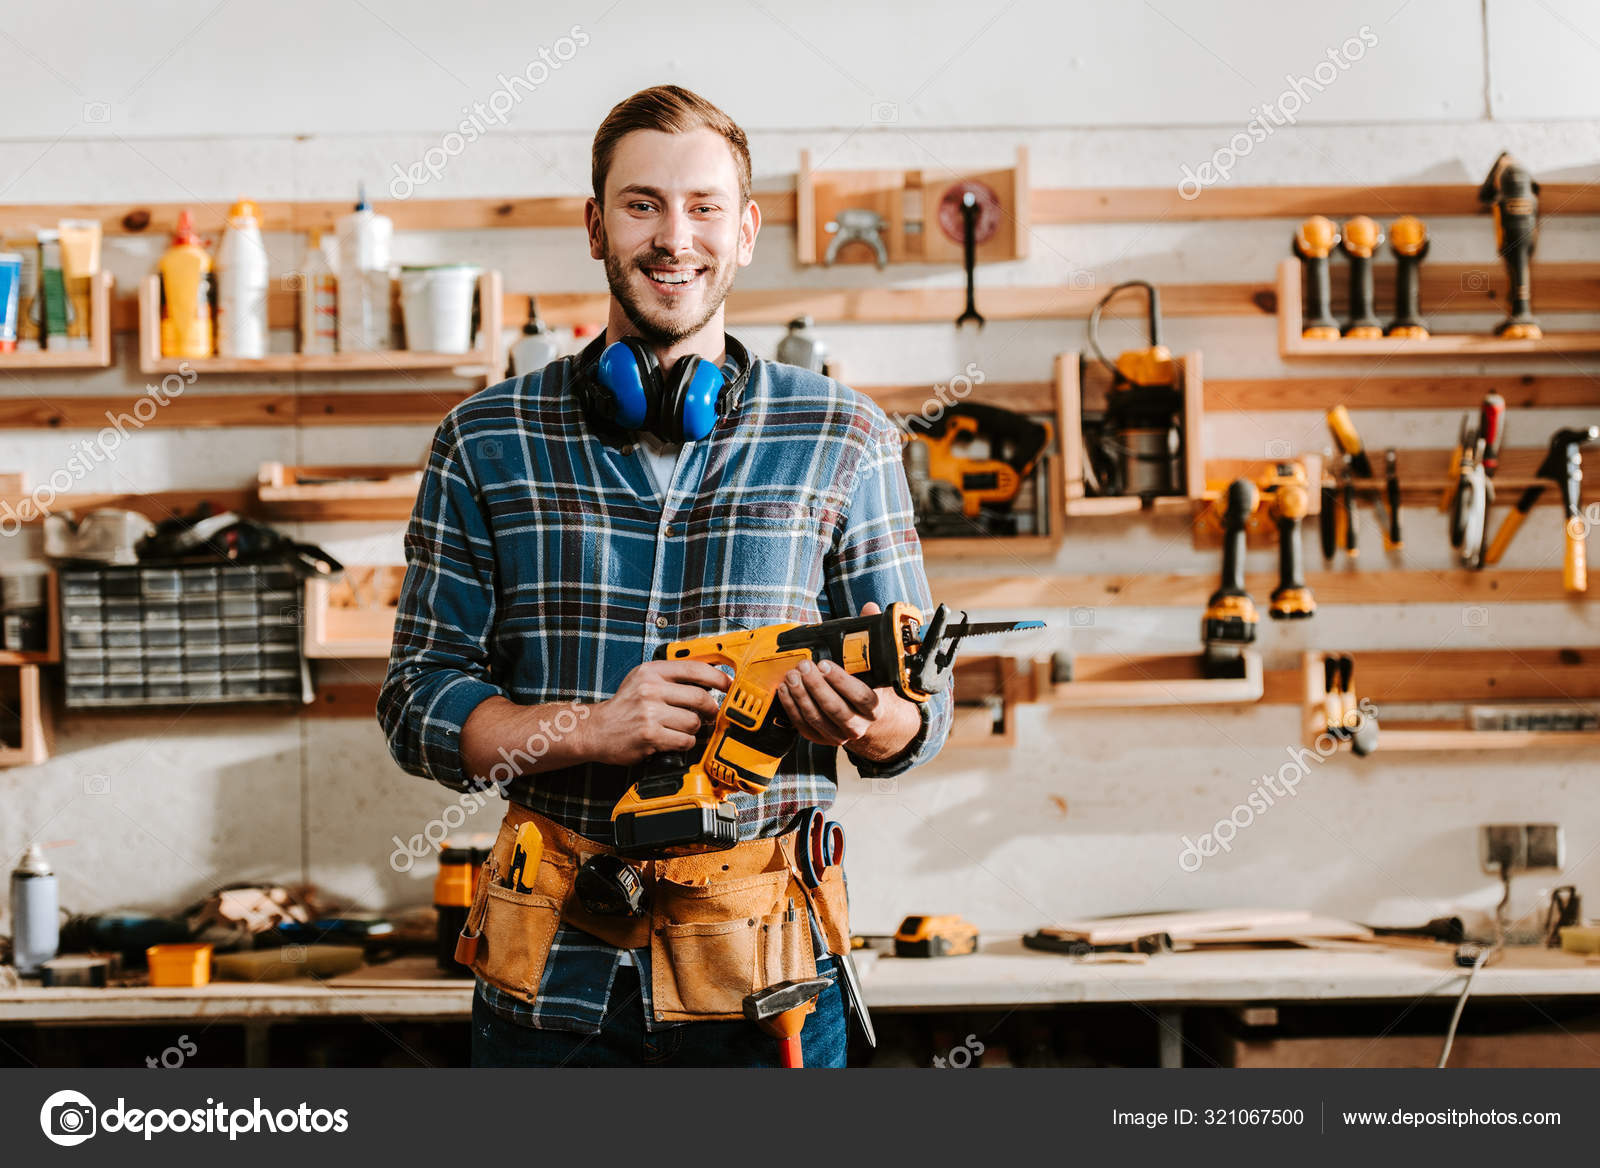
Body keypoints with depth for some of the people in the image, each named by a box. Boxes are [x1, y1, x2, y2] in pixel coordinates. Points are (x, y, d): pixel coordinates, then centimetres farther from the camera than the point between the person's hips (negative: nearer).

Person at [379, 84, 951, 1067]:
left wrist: (864, 720, -18)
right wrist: (588, 729, -16)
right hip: (555, 963, 0)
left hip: (766, 966, 0)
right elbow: (418, 703, 2)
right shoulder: (487, 442, 3)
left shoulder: (843, 440, 3)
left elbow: (922, 710, 5)